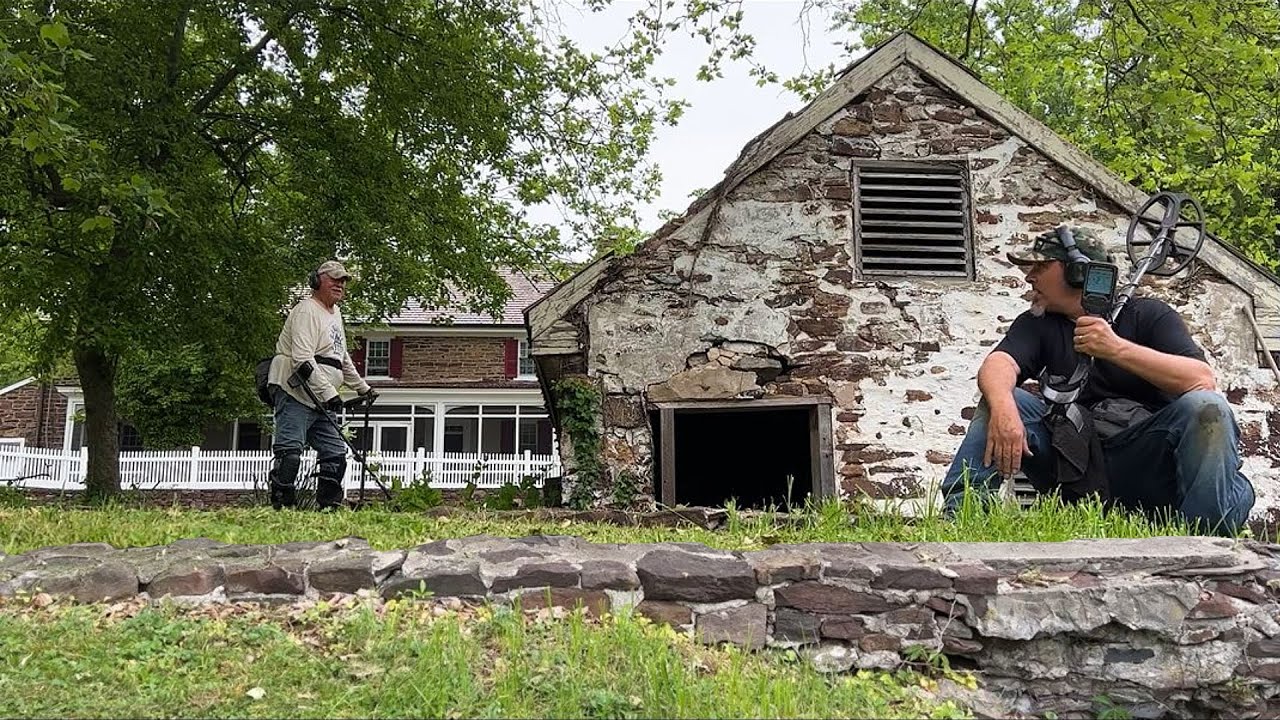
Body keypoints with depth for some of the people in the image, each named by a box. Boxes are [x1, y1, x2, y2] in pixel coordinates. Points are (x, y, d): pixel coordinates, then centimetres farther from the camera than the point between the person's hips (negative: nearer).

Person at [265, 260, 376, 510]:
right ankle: (281, 506, -10)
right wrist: (328, 392, -26)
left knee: (335, 453, 7)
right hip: (294, 395, -10)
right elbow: (302, 358, -22)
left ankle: (329, 505, 12)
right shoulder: (307, 311, -9)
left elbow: (342, 358, 32)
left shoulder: (335, 313, 21)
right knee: (289, 452, -11)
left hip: (320, 403, 10)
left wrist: (362, 387, 34)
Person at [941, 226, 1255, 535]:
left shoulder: (1147, 314, 5)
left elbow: (1204, 381, -12)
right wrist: (1002, 407, -33)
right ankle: (960, 510, -22)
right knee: (1001, 399, -13)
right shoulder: (1038, 324, 13)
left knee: (1207, 408, -26)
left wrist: (1117, 349, -23)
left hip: (1146, 462, -2)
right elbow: (997, 364, -10)